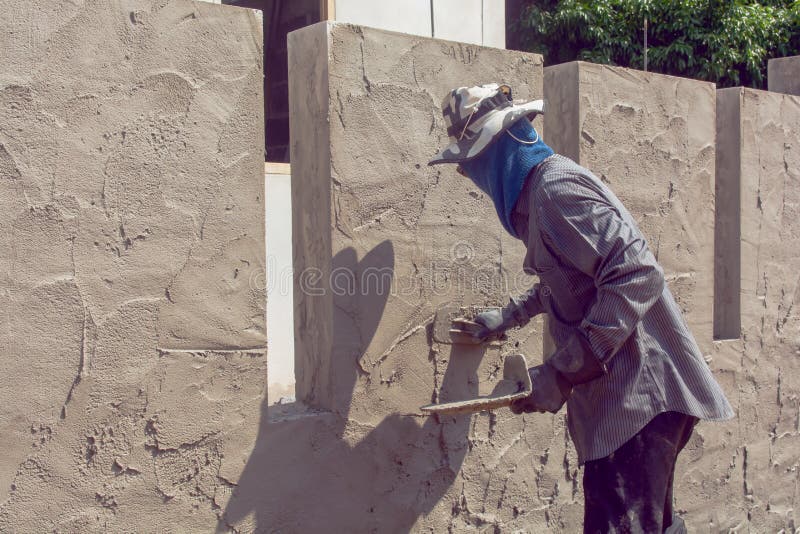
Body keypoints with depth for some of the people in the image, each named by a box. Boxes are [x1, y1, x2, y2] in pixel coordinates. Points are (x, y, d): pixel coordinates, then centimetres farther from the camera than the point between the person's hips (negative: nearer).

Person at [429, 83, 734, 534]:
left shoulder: (555, 187, -15)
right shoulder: (544, 188, 17)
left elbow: (635, 275, -26)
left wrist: (559, 375, -26)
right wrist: (509, 317, 40)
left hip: (636, 395, -11)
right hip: (640, 396, 11)